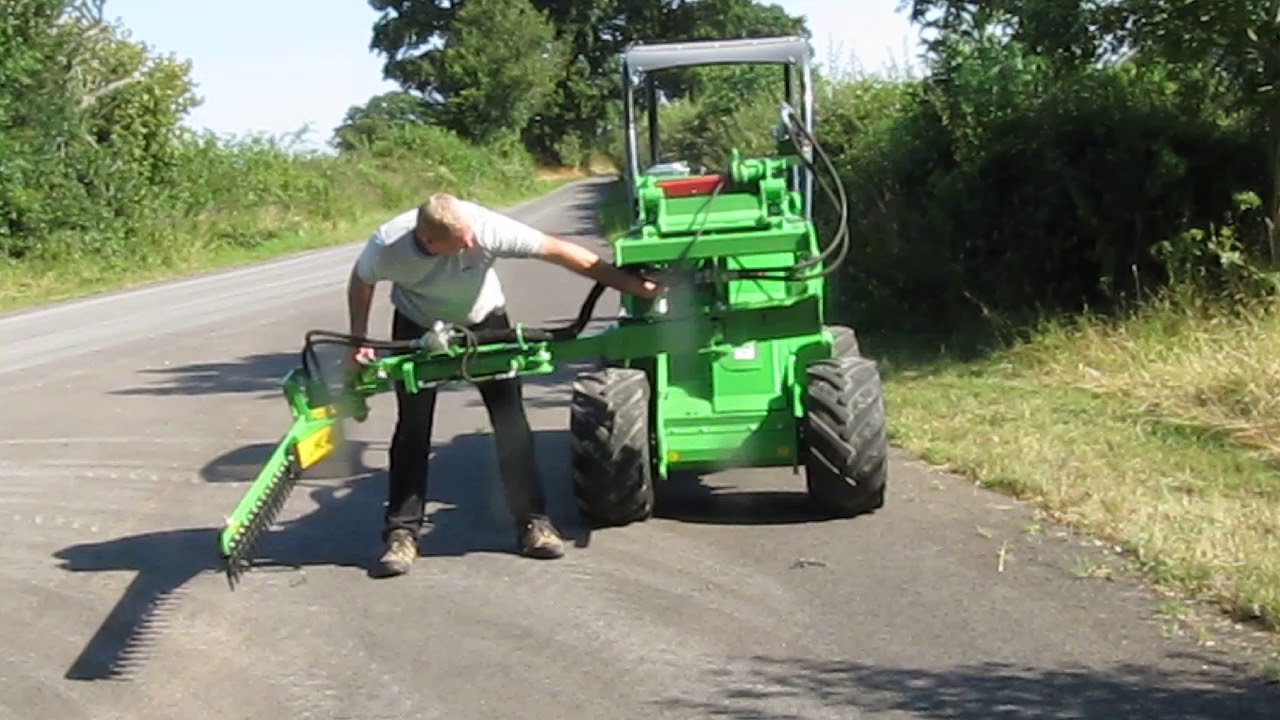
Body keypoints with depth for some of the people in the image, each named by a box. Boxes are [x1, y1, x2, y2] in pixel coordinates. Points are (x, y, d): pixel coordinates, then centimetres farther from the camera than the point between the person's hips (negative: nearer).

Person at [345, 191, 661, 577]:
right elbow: (361, 282, -9)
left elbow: (560, 251, -31)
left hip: (484, 320, 0)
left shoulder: (487, 227, -37)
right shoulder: (387, 245, -33)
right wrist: (359, 342, -16)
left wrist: (631, 284, -30)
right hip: (417, 326, 0)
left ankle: (533, 523, 1)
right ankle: (402, 534, 1)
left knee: (510, 418, -6)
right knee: (413, 426, -7)